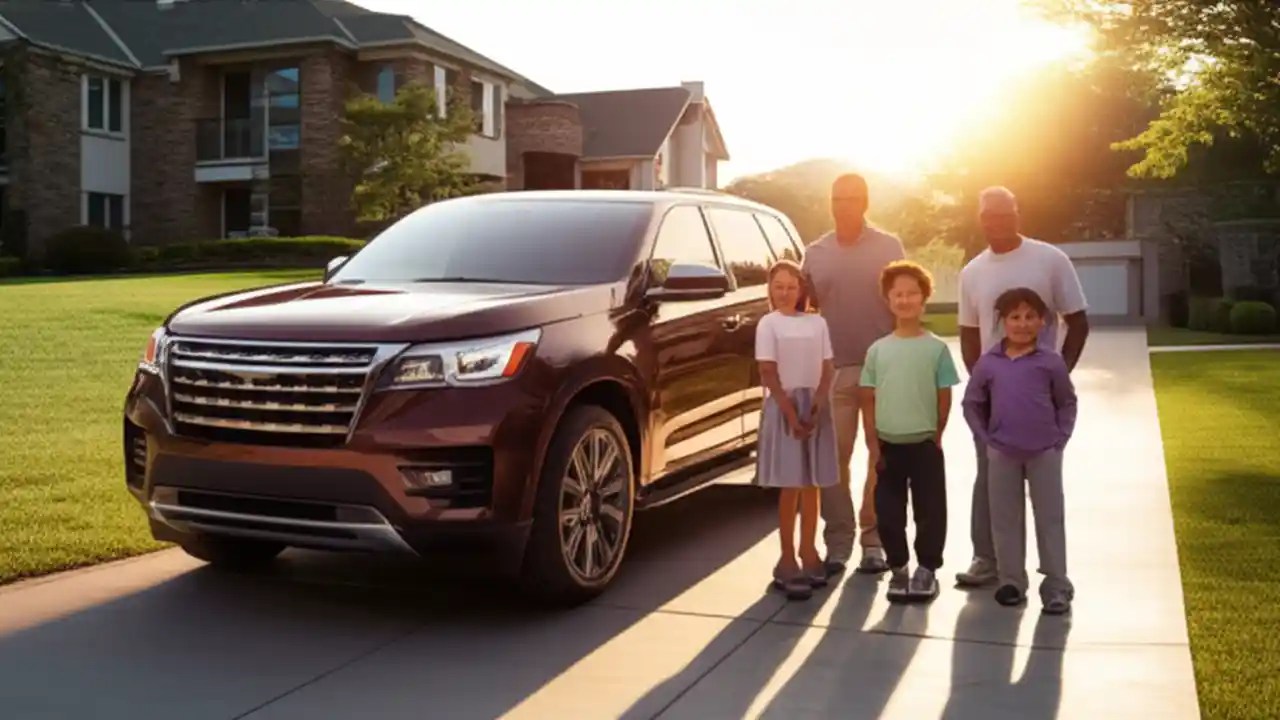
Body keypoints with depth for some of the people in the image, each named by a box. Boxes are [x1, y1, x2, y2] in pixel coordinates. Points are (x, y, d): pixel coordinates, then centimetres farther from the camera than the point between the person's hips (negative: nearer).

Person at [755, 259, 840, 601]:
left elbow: (827, 369, 5)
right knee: (790, 487, -3)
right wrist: (791, 412, -14)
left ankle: (808, 554, 18)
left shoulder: (817, 323, 7)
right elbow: (768, 374, -7)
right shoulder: (768, 324, -2)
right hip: (783, 406, -3)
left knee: (812, 485, 8)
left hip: (815, 406, 3)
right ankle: (788, 562, 1)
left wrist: (817, 406, -9)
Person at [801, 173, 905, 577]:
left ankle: (874, 538, 12)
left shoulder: (888, 248, 3)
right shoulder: (816, 253, 8)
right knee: (833, 456, 1)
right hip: (833, 368, 2)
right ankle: (838, 540, 9)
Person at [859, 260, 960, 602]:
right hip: (887, 444, 2)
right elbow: (868, 399, 3)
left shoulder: (937, 348, -4)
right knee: (888, 512, 8)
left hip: (924, 443, -2)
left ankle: (927, 569, 19)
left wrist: (936, 435, -1)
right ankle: (898, 568, 22)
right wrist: (872, 441, -3)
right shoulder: (877, 350, 1)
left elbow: (944, 397, 0)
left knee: (930, 511, 5)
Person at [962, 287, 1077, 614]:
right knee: (1005, 519, 9)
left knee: (1050, 518, 4)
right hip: (1002, 454, 1)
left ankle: (1057, 586, 11)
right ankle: (1012, 581, 21)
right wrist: (986, 438, 1)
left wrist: (1061, 437, -3)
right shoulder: (988, 363, -2)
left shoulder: (1051, 362, -4)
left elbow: (1067, 402, 6)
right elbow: (972, 404, 8)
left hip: (1044, 453, -1)